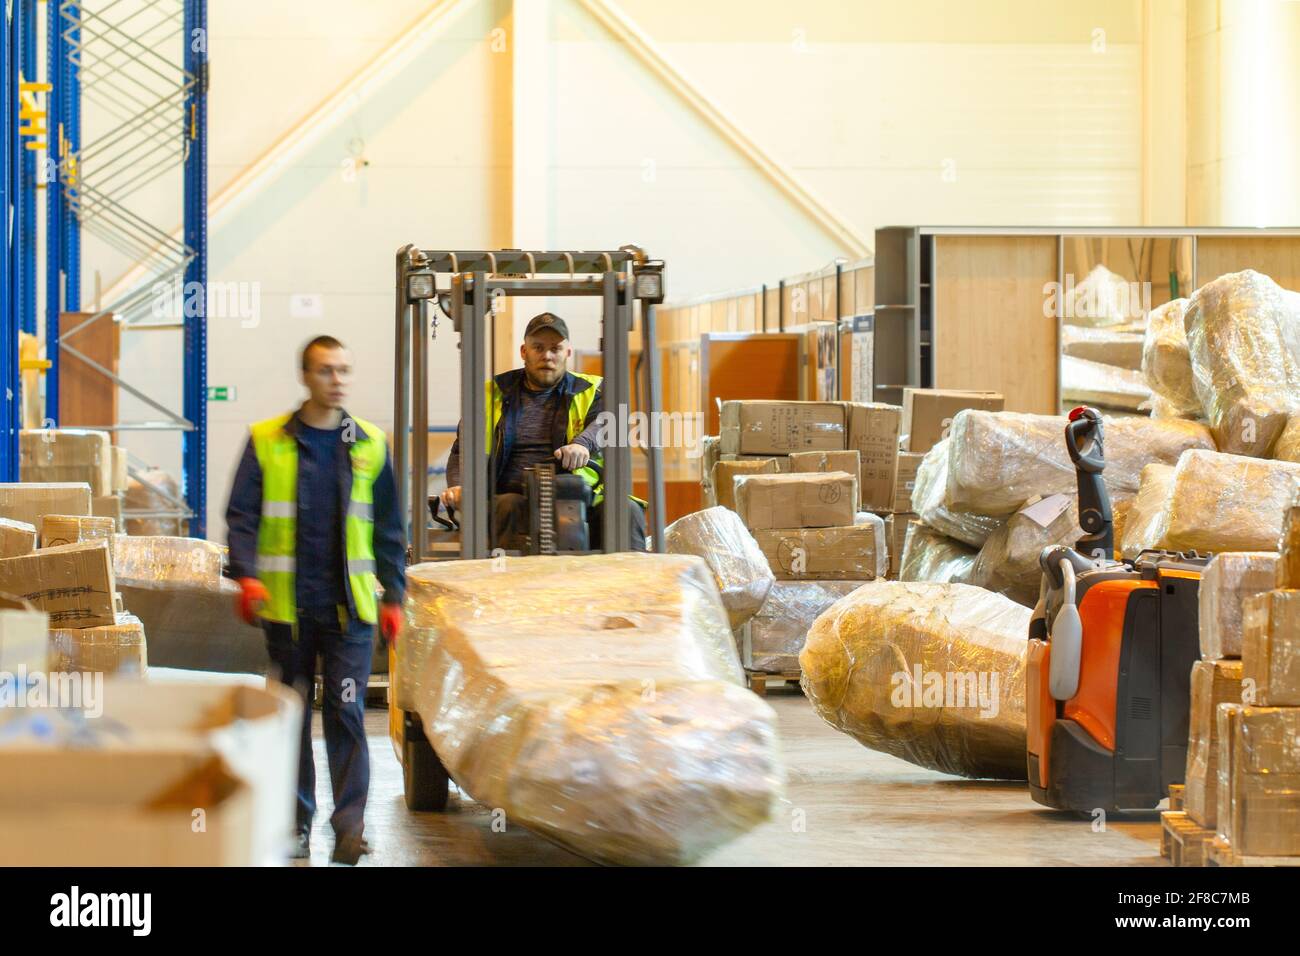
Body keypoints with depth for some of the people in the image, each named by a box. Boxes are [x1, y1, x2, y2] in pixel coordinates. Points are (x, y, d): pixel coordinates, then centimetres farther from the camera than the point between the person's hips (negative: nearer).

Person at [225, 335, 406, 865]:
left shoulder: (370, 444, 7)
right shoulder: (267, 441, 1)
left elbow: (388, 528, 13)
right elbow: (241, 515, 1)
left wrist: (393, 595, 9)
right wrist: (246, 576, -13)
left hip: (349, 603, 0)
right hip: (287, 603, 0)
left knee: (347, 712, -6)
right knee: (293, 712, 8)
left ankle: (349, 826, -6)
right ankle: (297, 822, 17)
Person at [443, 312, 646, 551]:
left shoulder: (591, 392, 18)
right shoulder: (494, 394, 21)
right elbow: (463, 450, 19)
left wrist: (583, 443, -29)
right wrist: (459, 486, -4)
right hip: (517, 497, 0)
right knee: (509, 506, -36)